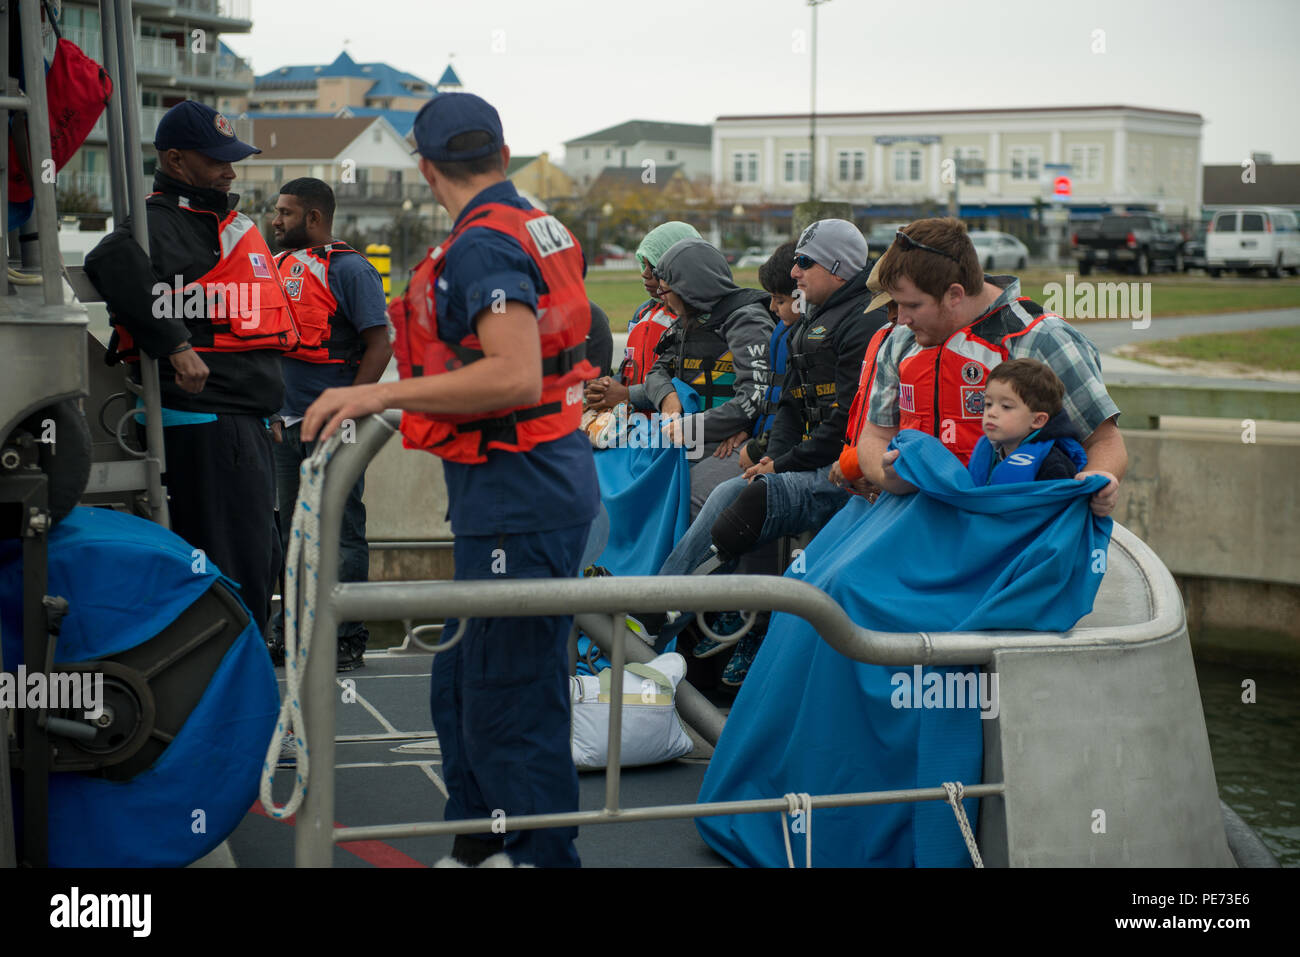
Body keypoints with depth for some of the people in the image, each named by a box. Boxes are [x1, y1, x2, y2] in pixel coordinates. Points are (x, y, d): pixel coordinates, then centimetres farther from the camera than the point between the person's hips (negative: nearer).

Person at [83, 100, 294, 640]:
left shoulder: (220, 220, 20)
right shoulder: (162, 220, -12)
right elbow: (114, 261, -34)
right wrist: (175, 345, -33)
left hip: (241, 423, 10)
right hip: (206, 425, -10)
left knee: (261, 560, 17)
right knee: (238, 572, -9)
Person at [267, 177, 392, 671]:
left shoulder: (349, 269, -9)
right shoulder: (282, 265, 15)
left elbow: (379, 345, -14)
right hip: (286, 424, 8)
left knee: (341, 533, -3)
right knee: (292, 532, 13)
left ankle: (347, 640, 2)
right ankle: (291, 634, 22)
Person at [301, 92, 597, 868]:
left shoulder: (483, 246, -17)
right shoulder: (543, 230, 13)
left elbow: (516, 376, -28)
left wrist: (380, 395, -26)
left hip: (518, 503, -11)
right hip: (545, 486, 11)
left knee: (510, 704, -5)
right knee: (461, 684, 20)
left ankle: (546, 854, 2)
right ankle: (477, 847, 32)